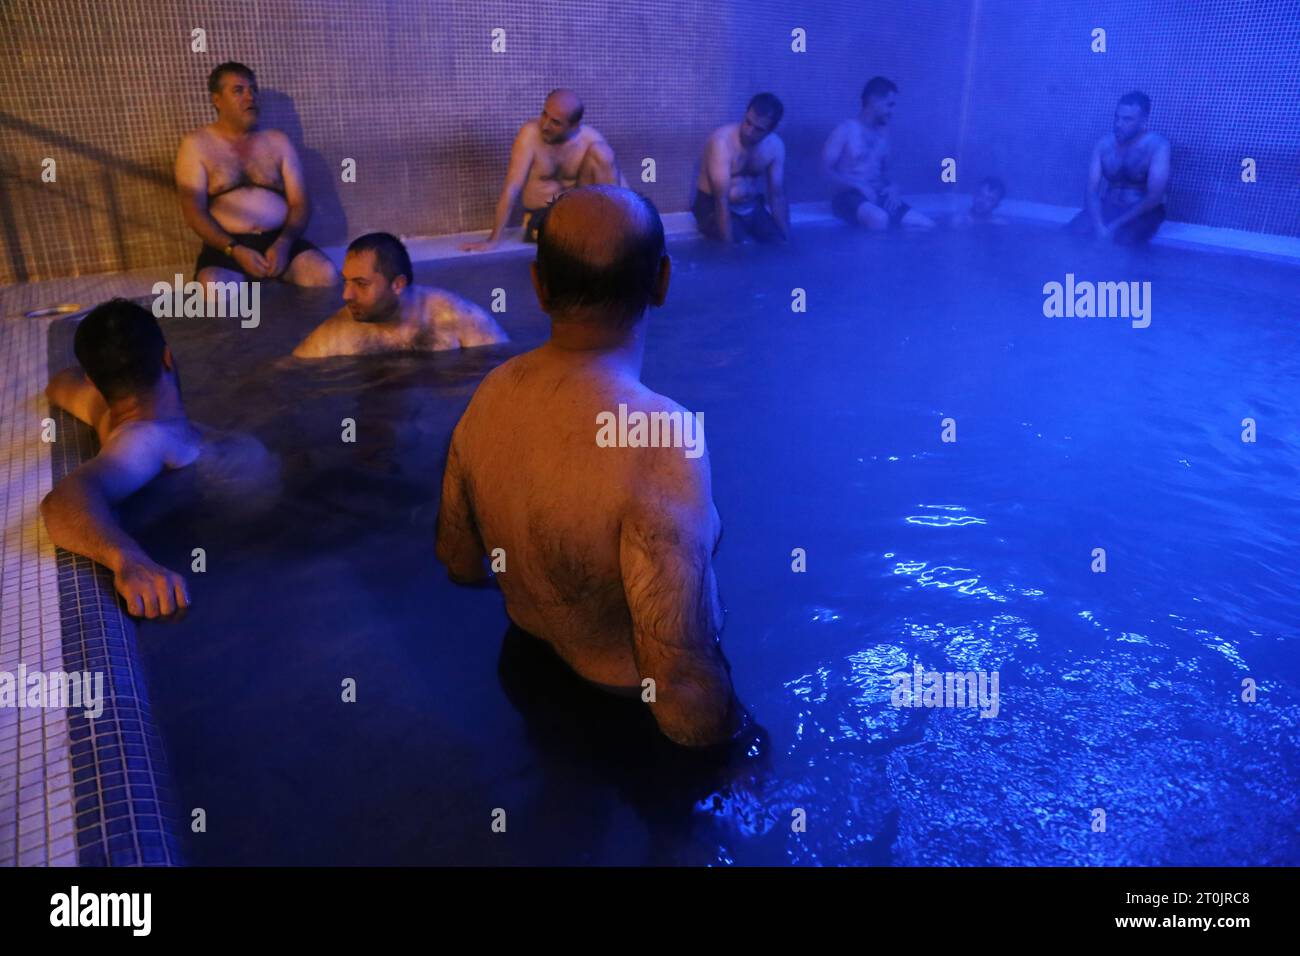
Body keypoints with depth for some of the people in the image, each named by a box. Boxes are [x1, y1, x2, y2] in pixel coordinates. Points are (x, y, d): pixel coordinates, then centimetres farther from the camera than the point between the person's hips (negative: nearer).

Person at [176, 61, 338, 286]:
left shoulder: (278, 141, 14)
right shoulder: (196, 145, 5)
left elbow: (300, 203, 7)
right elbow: (194, 212, -3)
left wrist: (283, 243, -13)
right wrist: (235, 250, -19)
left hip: (279, 240, 2)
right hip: (226, 245, -2)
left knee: (326, 276, -28)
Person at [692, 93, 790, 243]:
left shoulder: (775, 146, -9)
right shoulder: (722, 141, -26)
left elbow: (778, 196, -2)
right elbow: (721, 200, -29)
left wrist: (787, 238, -7)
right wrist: (728, 244, -33)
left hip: (752, 206, 5)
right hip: (715, 206, -5)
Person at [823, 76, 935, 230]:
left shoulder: (883, 132, 17)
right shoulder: (845, 130, -4)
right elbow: (826, 169, -10)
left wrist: (893, 187, -1)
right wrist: (859, 186, -21)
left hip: (879, 196, 7)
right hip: (849, 196, -7)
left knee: (928, 225, -12)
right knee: (880, 219, -40)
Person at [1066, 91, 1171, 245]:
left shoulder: (1157, 145, -15)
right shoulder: (1103, 143, -3)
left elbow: (1155, 197, -20)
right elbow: (1092, 190, -9)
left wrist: (1116, 224, -27)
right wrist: (1099, 226, -26)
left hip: (1144, 212, -4)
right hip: (1107, 207, 4)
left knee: (1120, 240, -34)